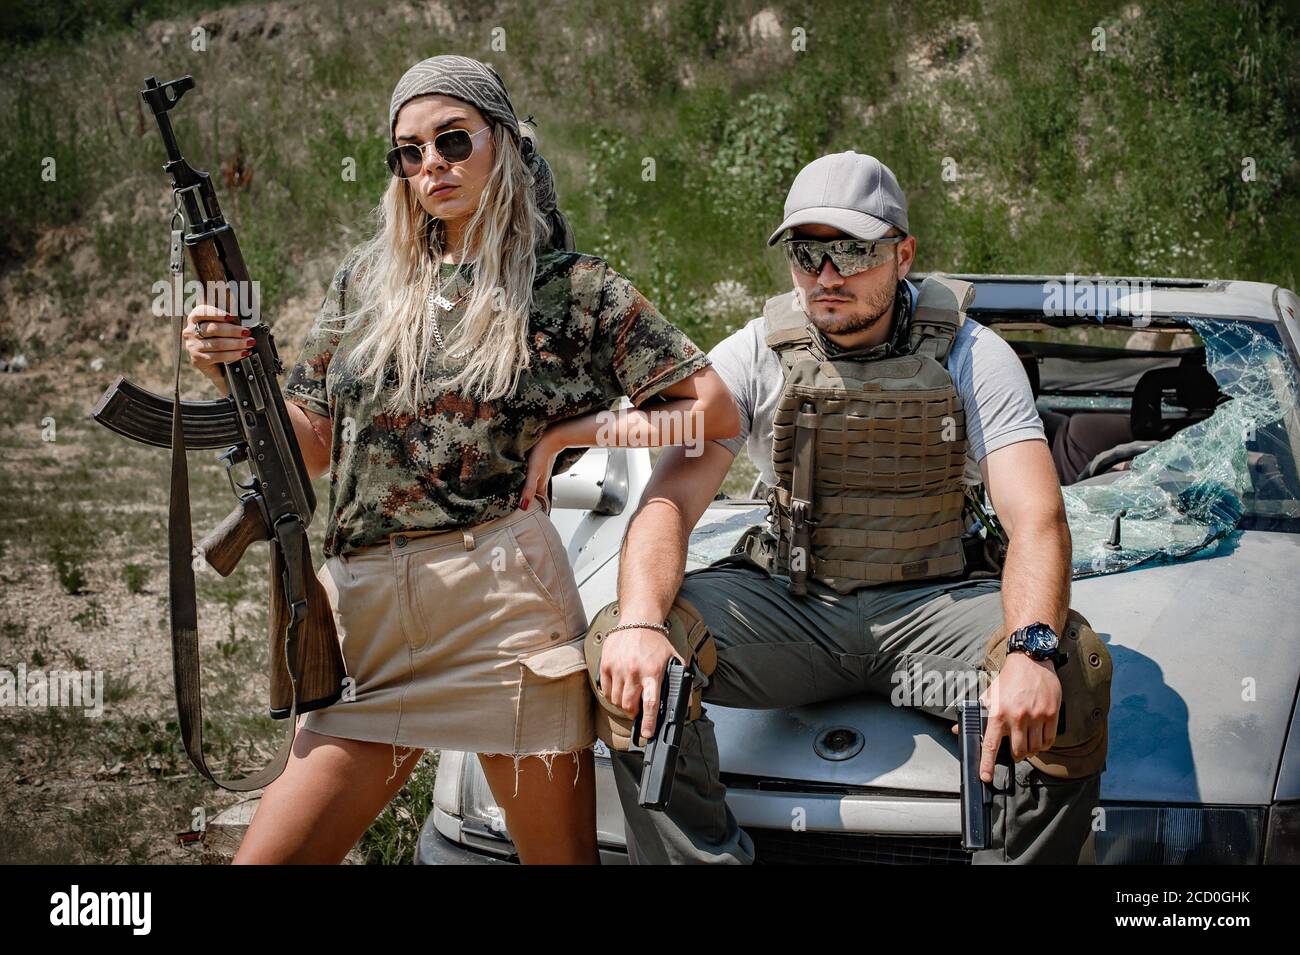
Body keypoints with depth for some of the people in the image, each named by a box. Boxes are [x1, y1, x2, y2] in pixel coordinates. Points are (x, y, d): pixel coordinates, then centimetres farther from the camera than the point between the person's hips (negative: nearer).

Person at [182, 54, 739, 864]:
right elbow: (313, 448, 15)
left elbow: (716, 412, 2)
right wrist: (236, 372, -1)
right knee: (268, 855, -2)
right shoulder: (369, 279, 14)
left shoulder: (575, 288, 4)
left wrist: (569, 432, -3)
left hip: (502, 601, -3)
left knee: (561, 854, 5)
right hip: (366, 613, 4)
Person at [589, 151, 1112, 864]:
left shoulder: (971, 357, -5)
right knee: (622, 651, -24)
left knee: (1075, 670, -31)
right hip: (788, 602, 1)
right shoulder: (753, 358, -1)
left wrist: (1032, 650, -38)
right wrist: (640, 623, -32)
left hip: (934, 603, -1)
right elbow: (669, 504, -9)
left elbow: (1037, 519, -16)